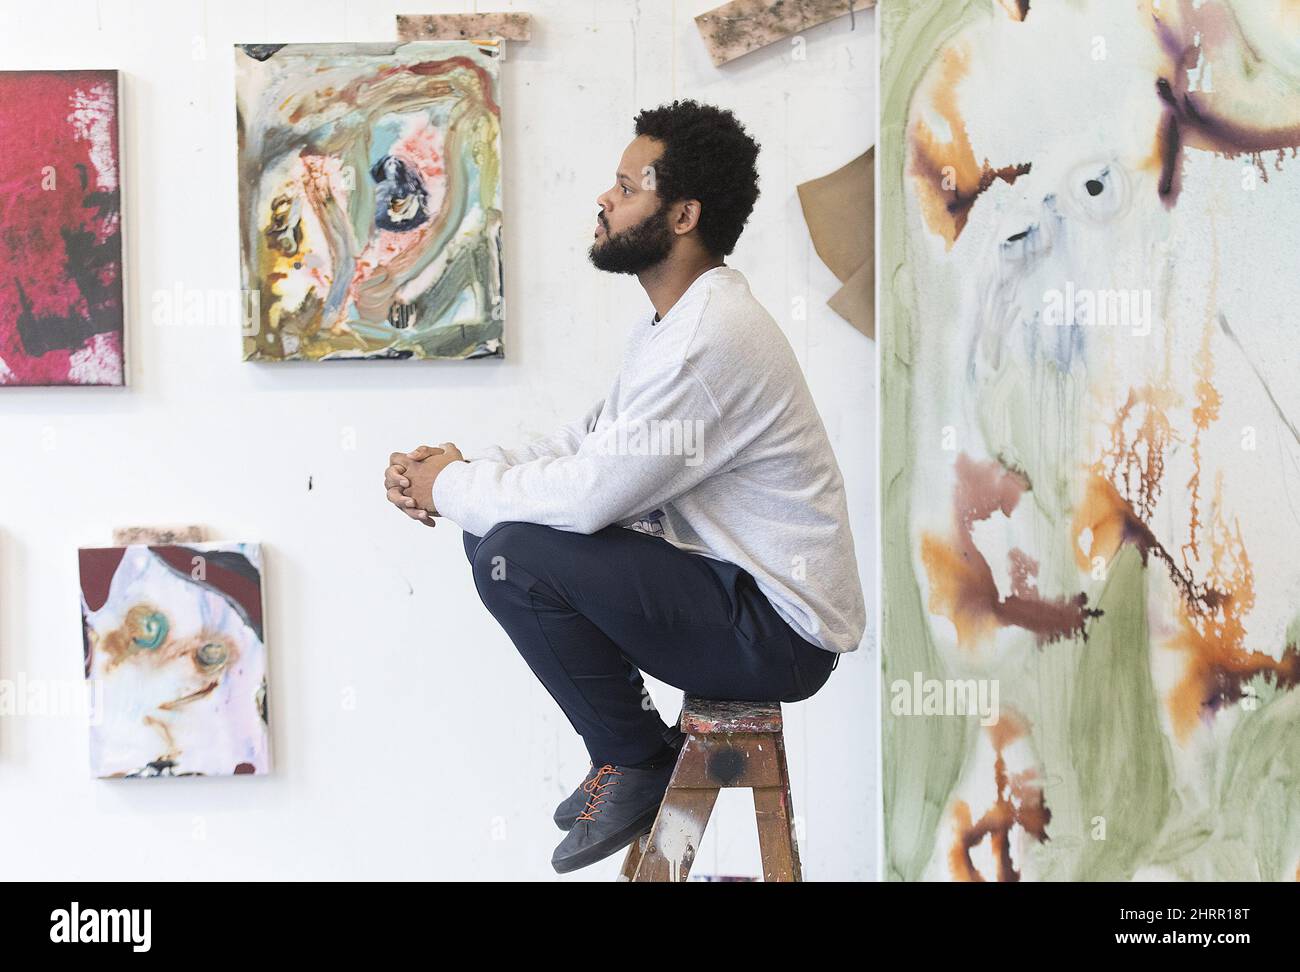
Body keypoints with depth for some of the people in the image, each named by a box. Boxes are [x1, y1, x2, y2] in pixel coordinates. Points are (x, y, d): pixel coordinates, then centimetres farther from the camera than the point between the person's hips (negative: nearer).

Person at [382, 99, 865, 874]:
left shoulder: (713, 336, -23)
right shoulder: (678, 319, 10)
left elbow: (590, 494, -25)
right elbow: (590, 444, 13)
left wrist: (452, 487, -9)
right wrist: (459, 467, -2)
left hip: (778, 629, -10)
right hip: (728, 583, 10)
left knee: (515, 556, -22)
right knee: (494, 529, 6)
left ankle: (637, 760, 1)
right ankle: (629, 752, 14)